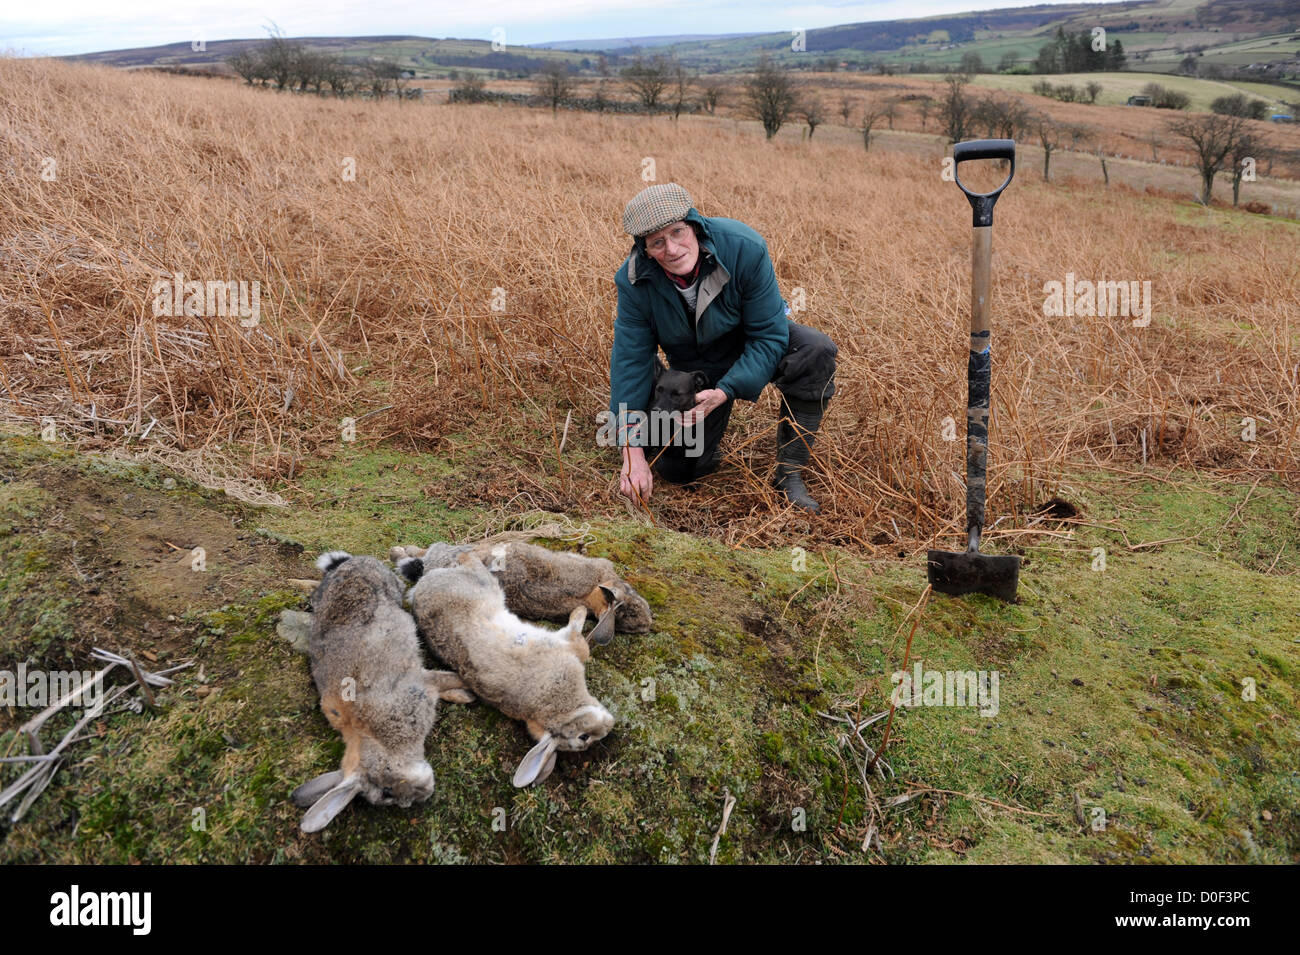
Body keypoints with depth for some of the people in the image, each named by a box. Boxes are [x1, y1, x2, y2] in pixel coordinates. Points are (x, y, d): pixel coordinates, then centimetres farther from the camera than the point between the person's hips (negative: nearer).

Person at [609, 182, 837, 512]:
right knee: (676, 468, -10)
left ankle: (789, 474, -19)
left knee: (816, 351, -33)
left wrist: (725, 392, -38)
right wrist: (633, 452, -26)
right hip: (695, 368, 1)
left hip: (754, 348, -1)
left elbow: (770, 335, -26)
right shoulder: (635, 281, -24)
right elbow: (630, 361, -21)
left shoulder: (743, 247, -32)